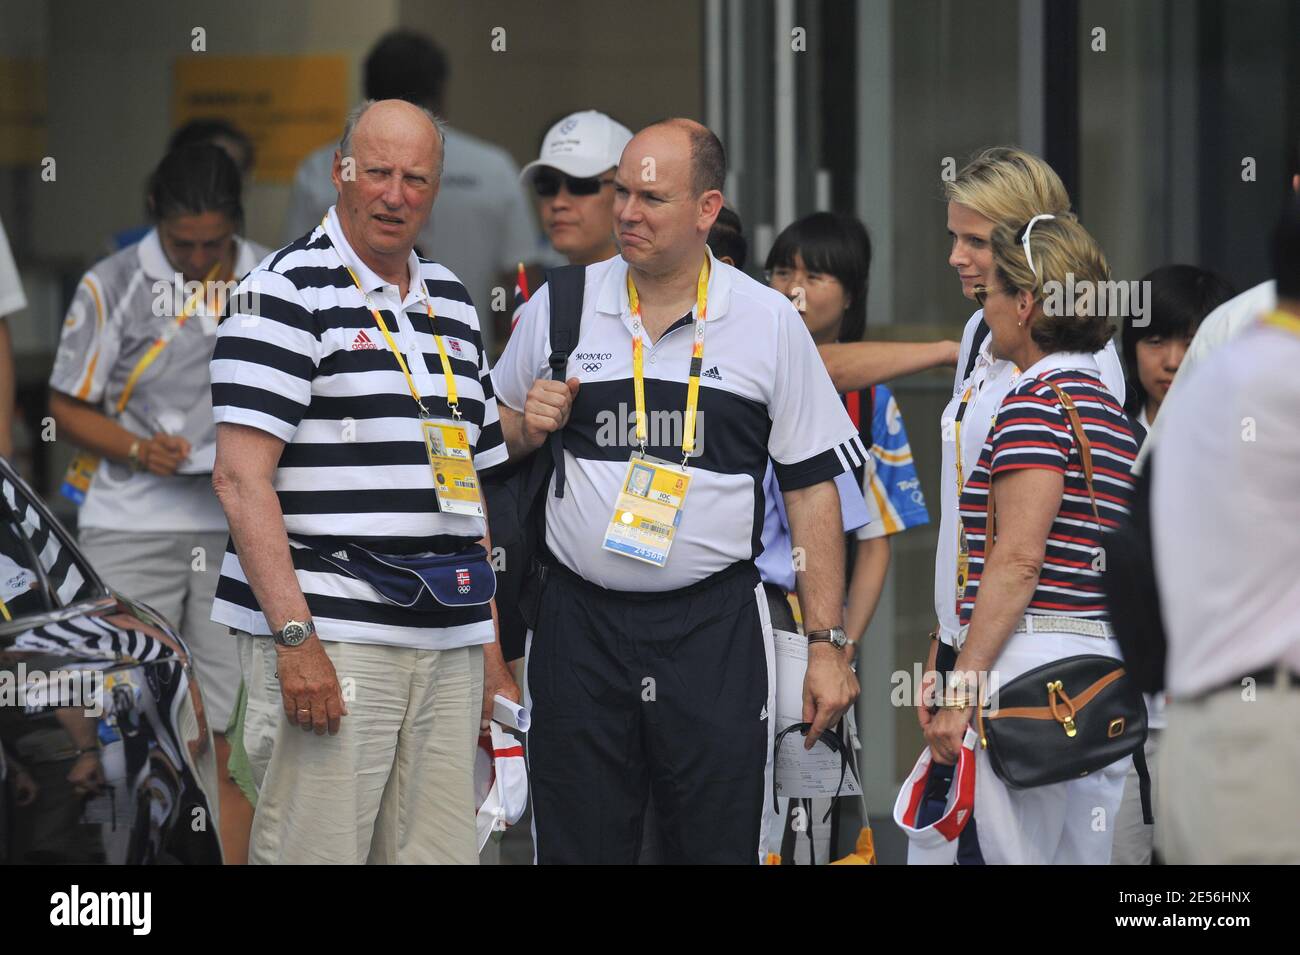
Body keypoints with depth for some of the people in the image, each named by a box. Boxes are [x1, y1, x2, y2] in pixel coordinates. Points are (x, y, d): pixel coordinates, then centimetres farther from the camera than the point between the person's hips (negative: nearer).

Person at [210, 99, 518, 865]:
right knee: (316, 856, -10)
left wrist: (492, 649, 17)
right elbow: (241, 478, -12)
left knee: (440, 854, 4)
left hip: (447, 645, 7)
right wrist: (295, 638, -20)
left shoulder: (451, 302, 19)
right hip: (330, 641, -7)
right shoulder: (288, 292, -4)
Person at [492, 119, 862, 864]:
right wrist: (529, 427, -4)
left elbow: (812, 489, 3)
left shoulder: (770, 322, 2)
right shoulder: (561, 306, 7)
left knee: (720, 847, -1)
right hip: (581, 627, 2)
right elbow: (498, 441, 20)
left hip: (715, 632, -2)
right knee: (578, 846, 4)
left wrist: (828, 643, -1)